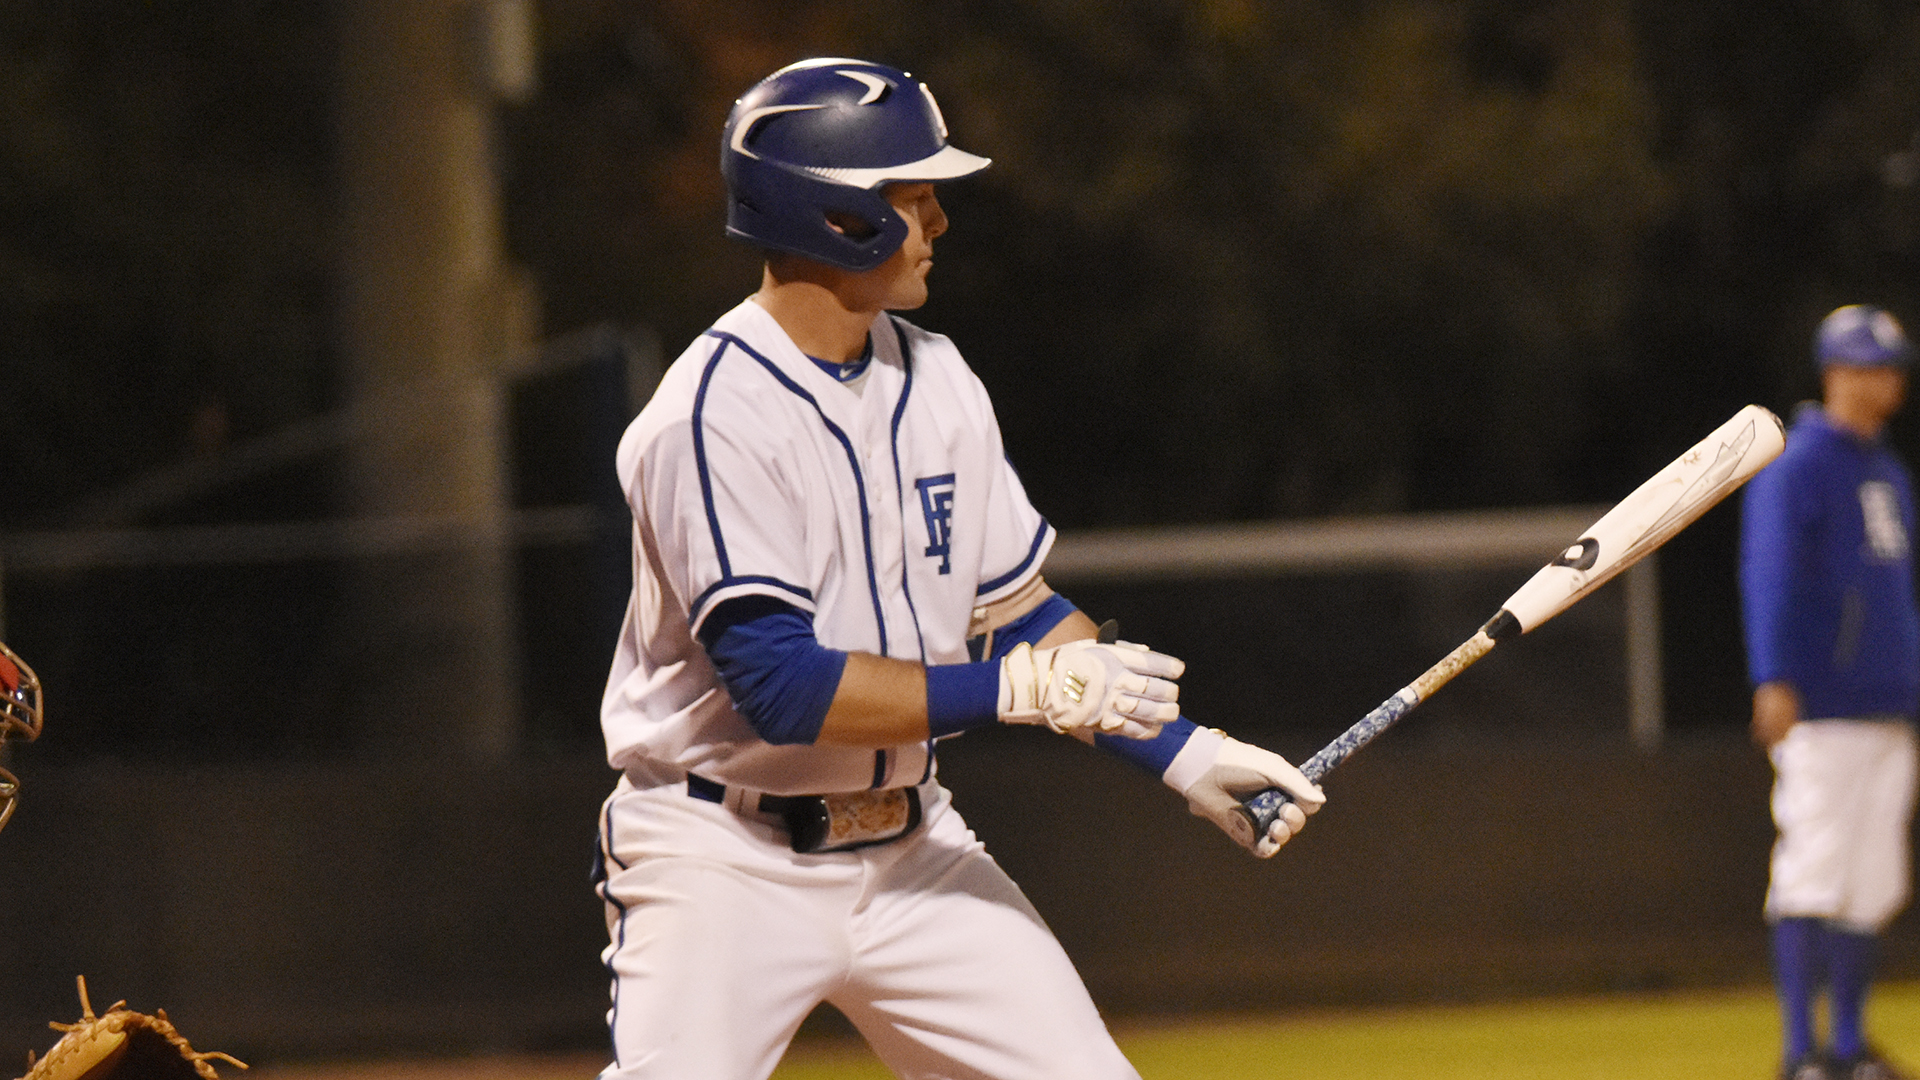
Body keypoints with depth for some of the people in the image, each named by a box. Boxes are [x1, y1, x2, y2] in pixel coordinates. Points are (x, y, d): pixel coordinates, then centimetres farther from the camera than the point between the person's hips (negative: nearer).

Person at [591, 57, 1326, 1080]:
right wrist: (1026, 687, -24)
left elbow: (1015, 609, 15)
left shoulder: (936, 382, 7)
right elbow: (781, 687, -25)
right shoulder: (714, 417, -18)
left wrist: (1180, 752, 5)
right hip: (728, 866, -7)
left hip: (911, 850, 7)